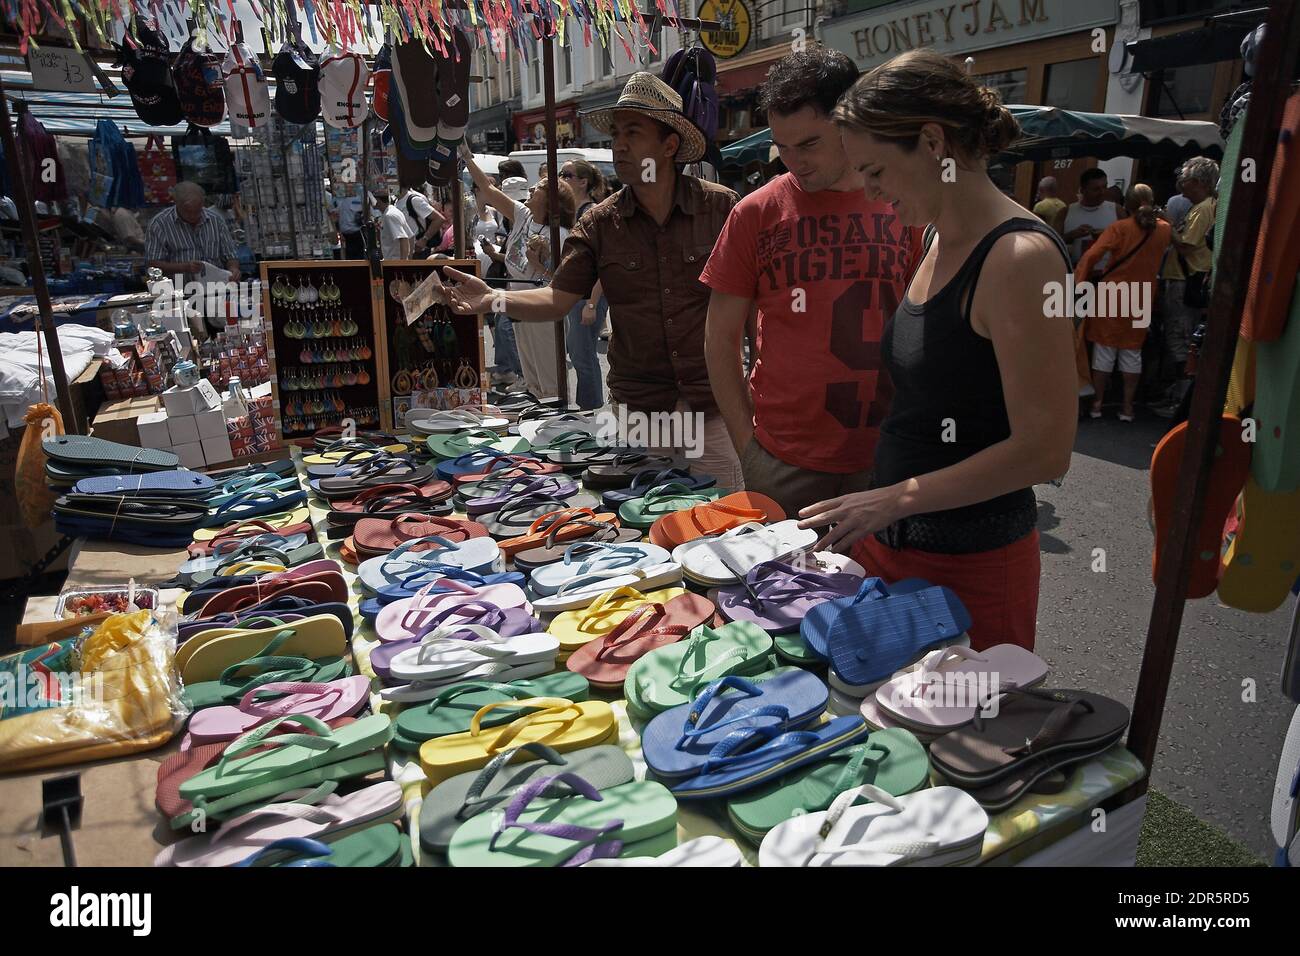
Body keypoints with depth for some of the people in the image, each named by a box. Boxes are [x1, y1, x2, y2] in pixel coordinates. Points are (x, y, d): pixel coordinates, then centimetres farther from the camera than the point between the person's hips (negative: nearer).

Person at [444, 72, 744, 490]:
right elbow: (557, 299, 0)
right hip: (638, 405, 2)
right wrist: (494, 299, -18)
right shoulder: (599, 224, 1)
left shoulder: (721, 206, -3)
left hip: (713, 401, -1)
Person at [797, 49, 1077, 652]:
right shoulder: (939, 241, 8)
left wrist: (894, 499, -20)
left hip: (972, 563, -7)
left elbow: (1044, 450, -21)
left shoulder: (1019, 257, -19)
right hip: (891, 540, 8)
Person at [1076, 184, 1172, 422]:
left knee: (1105, 349, 6)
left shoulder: (1119, 228, -10)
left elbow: (1091, 256, -18)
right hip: (1141, 301, 3)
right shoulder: (1163, 230, 2)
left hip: (1112, 297, -3)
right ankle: (1127, 406, 14)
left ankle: (1097, 403, 11)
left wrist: (1079, 281, -12)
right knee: (1132, 353, 10)